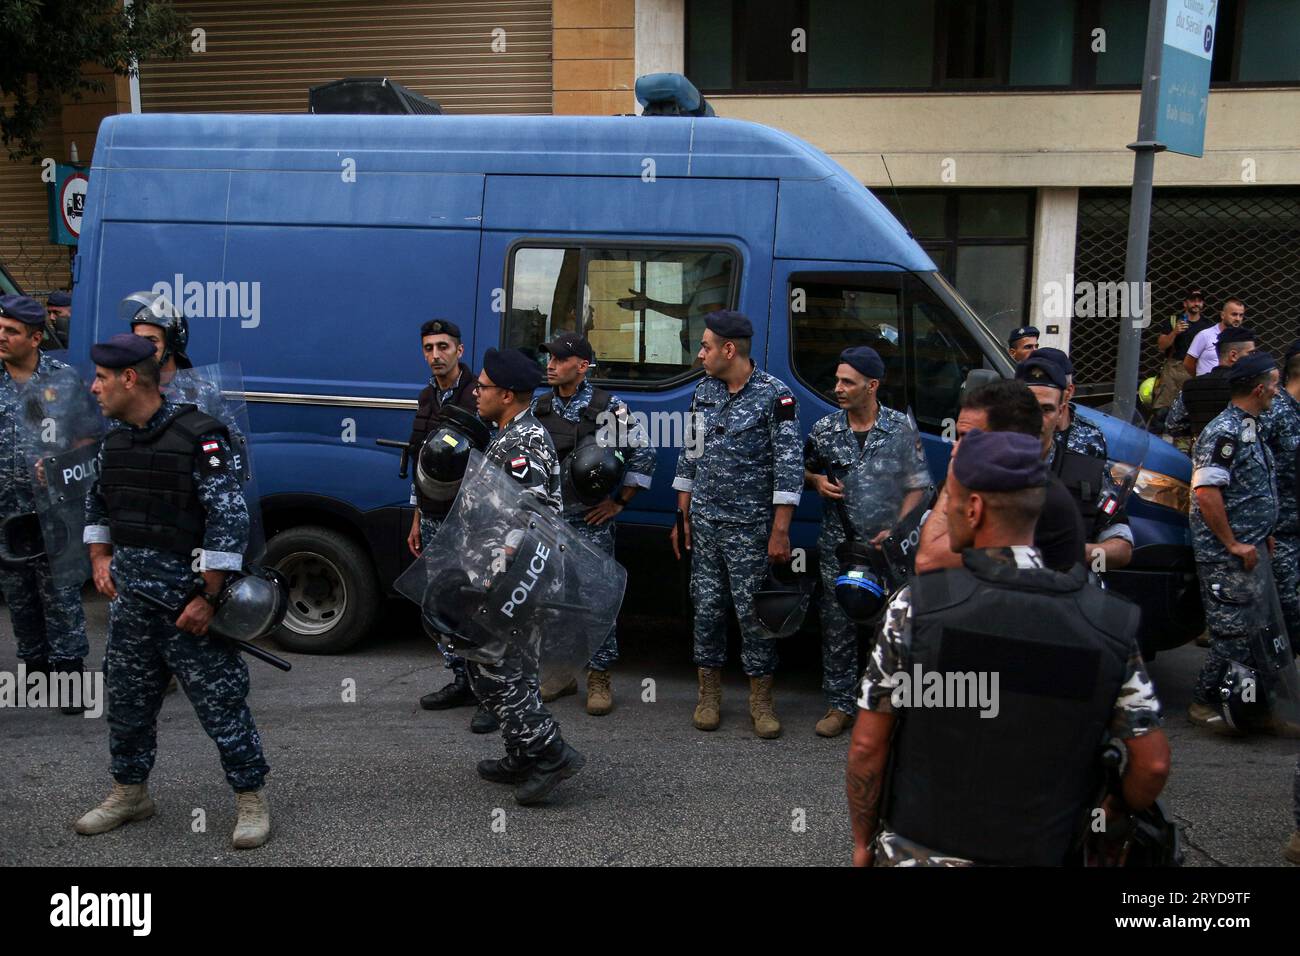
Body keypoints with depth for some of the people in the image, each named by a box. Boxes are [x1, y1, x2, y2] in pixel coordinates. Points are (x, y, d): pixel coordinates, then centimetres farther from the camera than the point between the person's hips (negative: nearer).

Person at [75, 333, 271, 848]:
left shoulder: (199, 437, -16)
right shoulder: (114, 439, 8)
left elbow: (230, 517, -19)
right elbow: (98, 503, 25)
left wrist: (208, 597, -18)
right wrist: (100, 558, 11)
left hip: (188, 597, -7)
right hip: (129, 595, 7)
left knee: (219, 699, 0)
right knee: (127, 699, 17)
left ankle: (251, 799, 13)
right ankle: (130, 793, 35)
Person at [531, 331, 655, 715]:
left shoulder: (608, 407, -7)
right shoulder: (538, 407, 7)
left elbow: (643, 454, -5)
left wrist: (620, 501, -5)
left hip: (590, 521, -5)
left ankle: (599, 680, 9)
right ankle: (563, 671, 25)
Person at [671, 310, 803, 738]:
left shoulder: (775, 395, -10)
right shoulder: (704, 391, 8)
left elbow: (789, 468, -11)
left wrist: (780, 532, -14)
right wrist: (683, 518, 13)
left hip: (750, 527, -5)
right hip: (704, 524, 5)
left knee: (753, 612, 1)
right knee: (707, 608, 10)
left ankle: (761, 699, 17)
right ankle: (709, 695, 23)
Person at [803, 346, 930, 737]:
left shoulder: (901, 428, -3)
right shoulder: (825, 429, 2)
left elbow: (919, 486, 1)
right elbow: (804, 472, 17)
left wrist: (896, 530, -10)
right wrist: (817, 481, -7)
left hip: (889, 547, -1)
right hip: (838, 547, 2)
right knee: (837, 628, 4)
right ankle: (840, 705, 16)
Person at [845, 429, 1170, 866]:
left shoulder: (916, 607, -17)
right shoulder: (1111, 622, -11)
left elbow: (867, 745, -12)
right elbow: (1152, 765, -6)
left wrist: (863, 842, 2)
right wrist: (1111, 820, 13)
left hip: (918, 850, -2)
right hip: (1035, 855, 2)